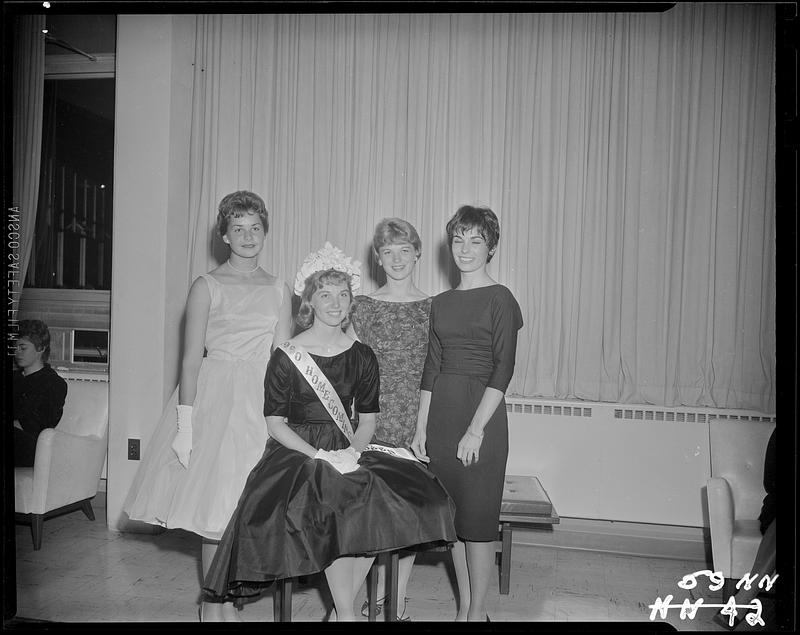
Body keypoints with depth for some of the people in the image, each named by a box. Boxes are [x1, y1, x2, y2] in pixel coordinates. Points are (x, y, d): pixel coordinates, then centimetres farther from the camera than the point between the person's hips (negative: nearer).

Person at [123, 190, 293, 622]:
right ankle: (213, 605, 19)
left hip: (261, 401, 3)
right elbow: (191, 358, -6)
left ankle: (226, 601, 25)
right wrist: (185, 423, -12)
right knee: (214, 503, 1)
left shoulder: (279, 291, 9)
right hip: (214, 396, -3)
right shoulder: (206, 286, -1)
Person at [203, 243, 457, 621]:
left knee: (405, 489, -22)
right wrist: (318, 455, -16)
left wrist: (353, 450, -10)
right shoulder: (286, 357, -2)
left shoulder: (362, 357, 8)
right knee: (336, 503, -31)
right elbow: (275, 423, -4)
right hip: (296, 451, -3)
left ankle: (343, 605, -7)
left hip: (346, 451, 4)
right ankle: (346, 613, -13)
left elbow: (367, 420, 11)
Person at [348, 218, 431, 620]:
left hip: (418, 416, 0)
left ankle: (398, 597, 20)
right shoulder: (363, 306, 5)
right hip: (374, 416, 0)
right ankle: (379, 590, 25)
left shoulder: (432, 307, 4)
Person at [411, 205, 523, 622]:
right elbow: (432, 367, 11)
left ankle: (477, 611, 18)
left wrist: (476, 429, -17)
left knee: (478, 517, 2)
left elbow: (503, 370, -11)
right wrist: (421, 427, 7)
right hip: (441, 414, 6)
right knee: (451, 515, 12)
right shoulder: (441, 303, 11)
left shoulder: (500, 299, -5)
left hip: (481, 414, -6)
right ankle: (464, 608, 27)